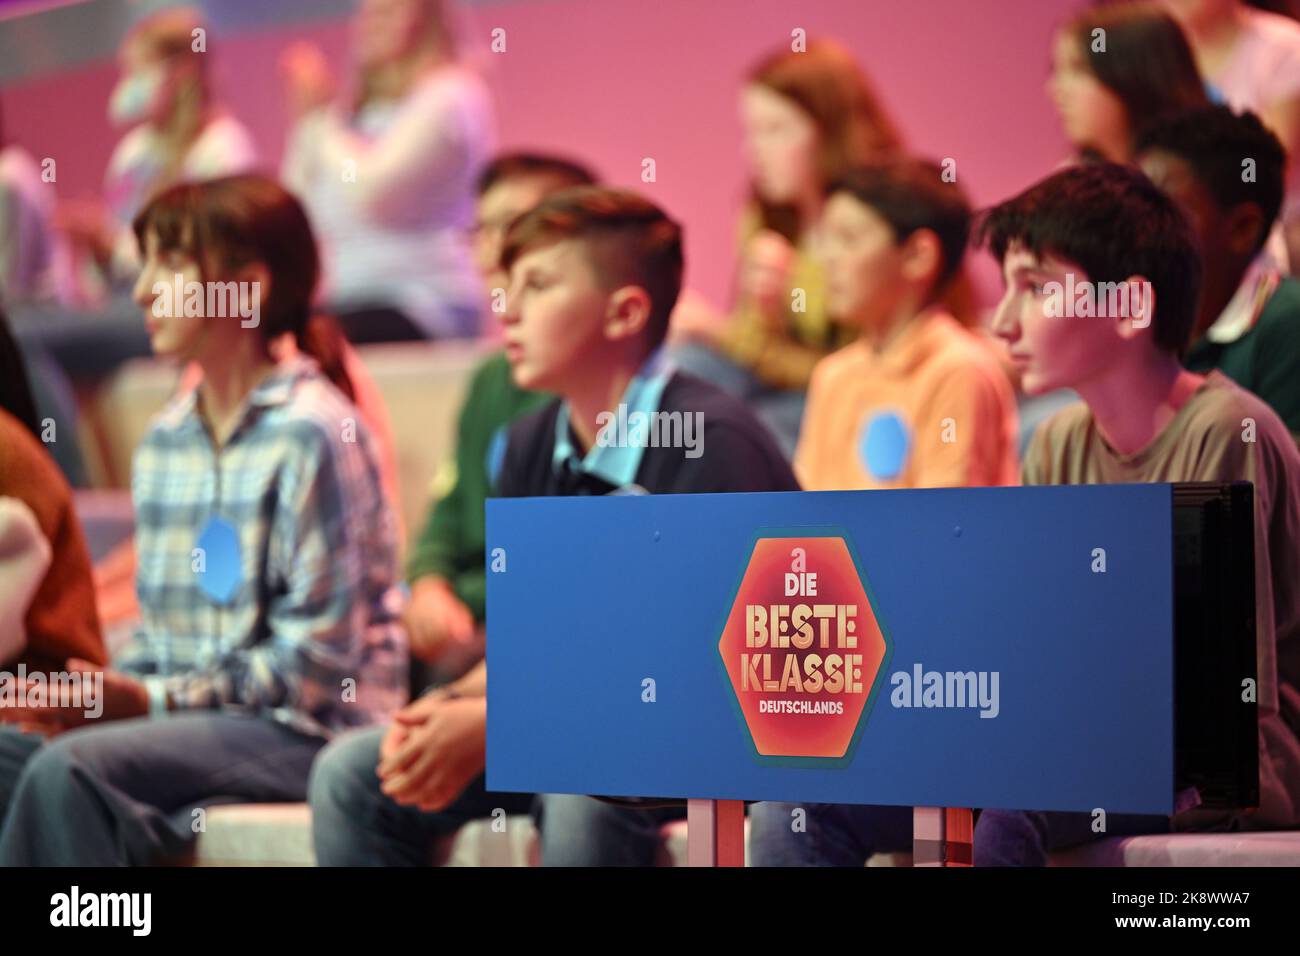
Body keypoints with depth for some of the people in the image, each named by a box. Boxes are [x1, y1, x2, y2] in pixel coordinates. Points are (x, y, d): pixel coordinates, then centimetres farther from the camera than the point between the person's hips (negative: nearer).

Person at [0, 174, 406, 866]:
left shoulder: (311, 435, -10)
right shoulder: (163, 443, 16)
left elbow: (316, 661, -13)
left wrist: (152, 701, -17)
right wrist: (108, 688, -4)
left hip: (309, 730, -7)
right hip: (194, 720, 7)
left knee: (69, 769, -29)